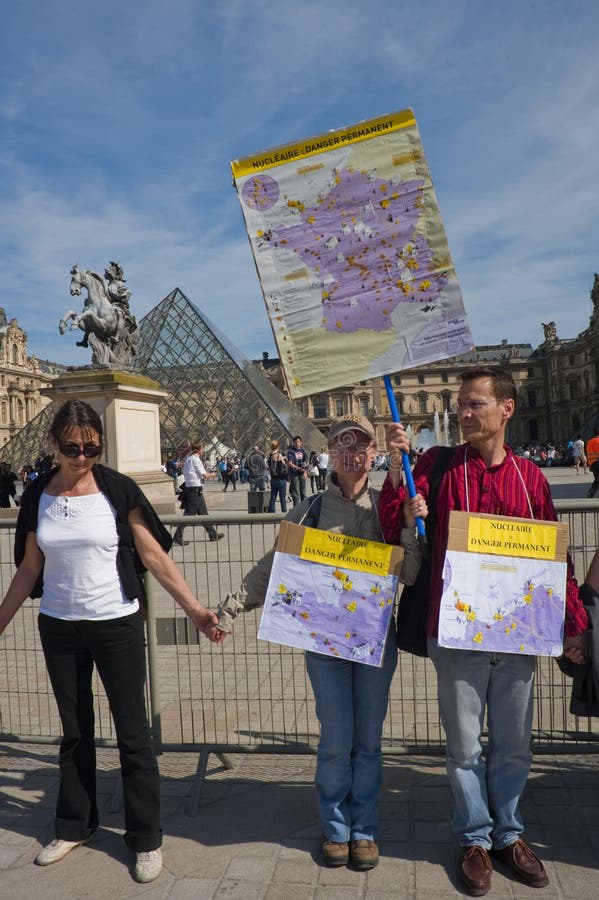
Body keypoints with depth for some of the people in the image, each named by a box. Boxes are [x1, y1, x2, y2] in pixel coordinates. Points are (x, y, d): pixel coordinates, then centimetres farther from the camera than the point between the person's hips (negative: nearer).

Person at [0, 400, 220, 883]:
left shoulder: (117, 488, -10)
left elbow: (155, 556, -9)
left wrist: (195, 608, -13)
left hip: (116, 625, -3)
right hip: (59, 627, 3)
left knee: (133, 733, 5)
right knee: (75, 731, 19)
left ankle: (146, 838, 23)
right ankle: (75, 826, 39)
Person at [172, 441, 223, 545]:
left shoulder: (188, 458, 12)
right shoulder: (195, 459, -14)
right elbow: (205, 475, -15)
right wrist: (212, 475, 5)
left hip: (189, 488, 10)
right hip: (195, 489, -10)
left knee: (203, 512, 14)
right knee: (189, 513, -5)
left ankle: (213, 534, 21)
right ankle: (177, 537, -2)